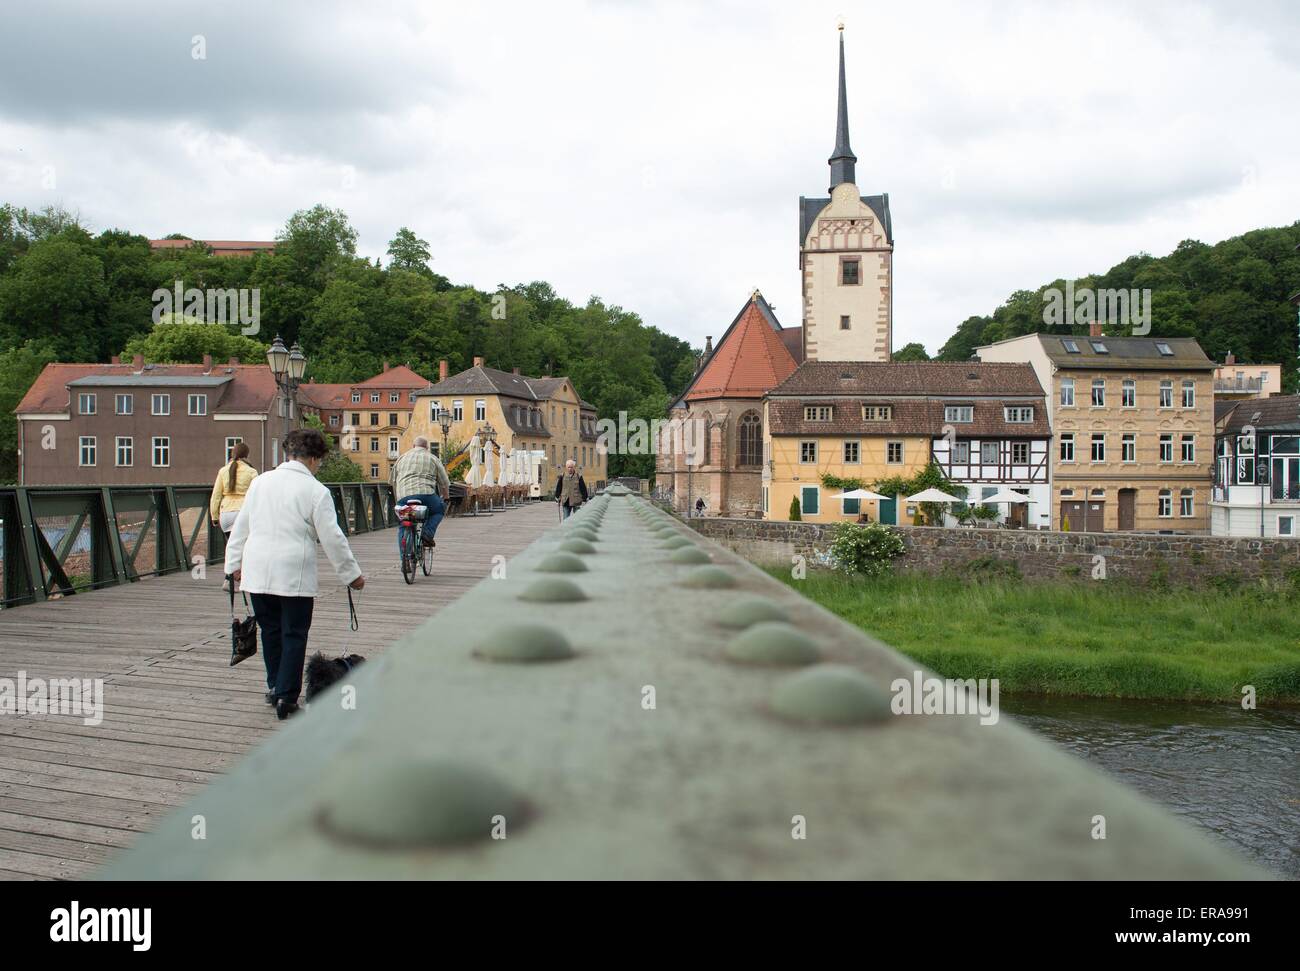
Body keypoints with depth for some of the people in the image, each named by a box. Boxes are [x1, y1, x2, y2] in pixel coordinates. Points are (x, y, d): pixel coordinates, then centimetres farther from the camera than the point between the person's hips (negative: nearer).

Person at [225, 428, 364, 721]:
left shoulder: (260, 481, 7)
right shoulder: (316, 491, -6)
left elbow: (241, 525, 12)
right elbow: (332, 538, -6)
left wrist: (234, 562, 21)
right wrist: (351, 574, 2)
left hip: (258, 571, 5)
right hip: (295, 574, -5)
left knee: (270, 630, 18)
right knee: (294, 634, 3)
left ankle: (274, 687, 27)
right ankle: (286, 696, 1)